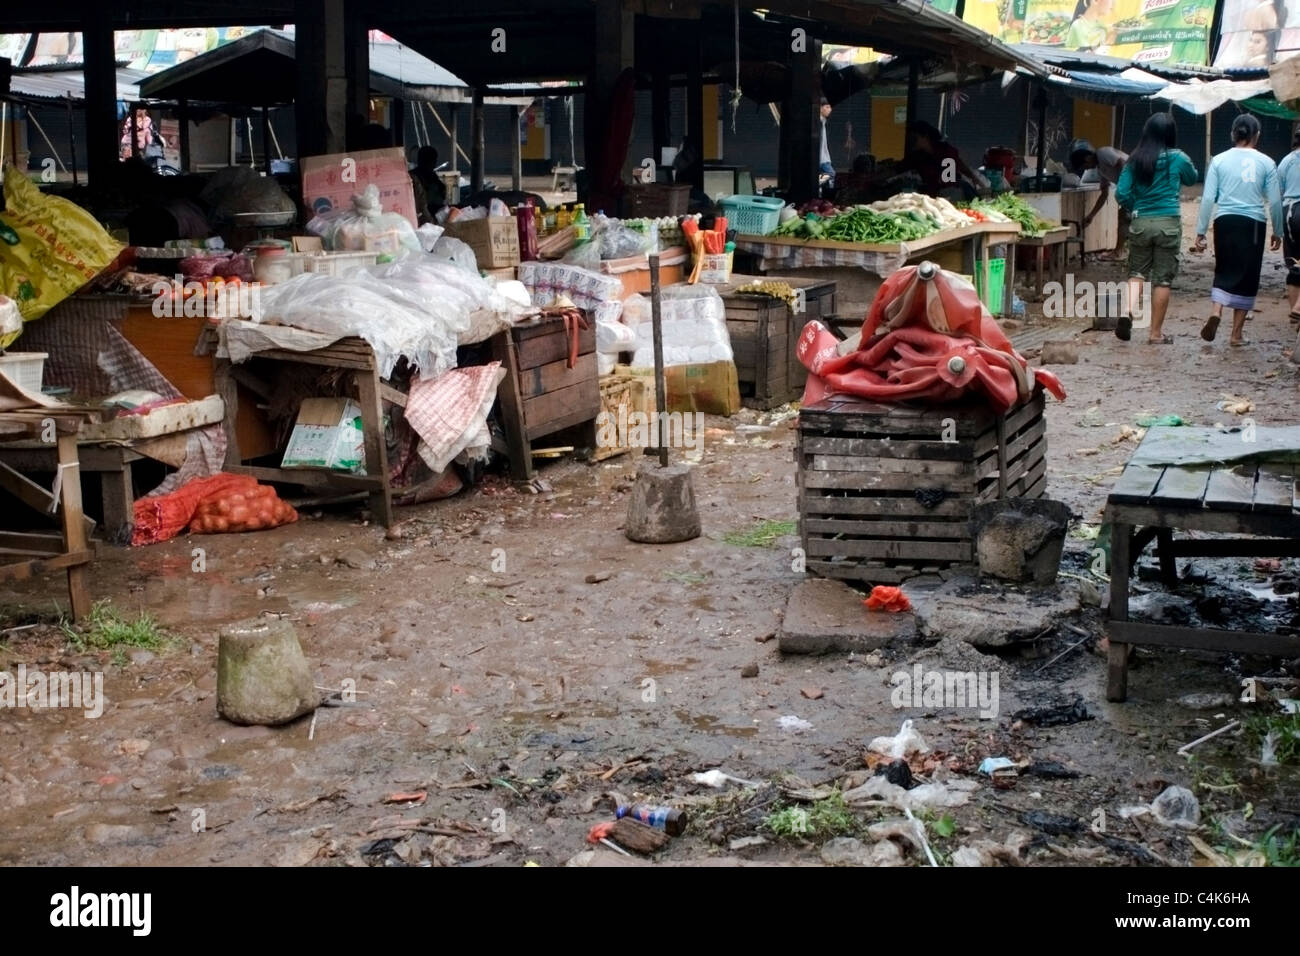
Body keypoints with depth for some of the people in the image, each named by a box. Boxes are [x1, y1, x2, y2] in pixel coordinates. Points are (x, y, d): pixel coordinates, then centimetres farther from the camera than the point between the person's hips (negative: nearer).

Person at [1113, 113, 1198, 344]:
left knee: (1137, 272, 13)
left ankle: (1128, 310, -14)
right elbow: (1192, 179, 16)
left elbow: (1121, 193, -1)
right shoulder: (1178, 159, -3)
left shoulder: (1135, 160, 2)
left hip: (1140, 223, 2)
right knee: (1163, 279, 4)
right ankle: (1156, 333, 9)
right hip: (1168, 223, -2)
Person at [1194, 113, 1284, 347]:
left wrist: (1201, 231, 3)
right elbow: (1275, 201, 3)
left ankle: (1216, 310, -15)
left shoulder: (1219, 160, 3)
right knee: (1247, 276, 7)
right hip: (1253, 223, -1)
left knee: (1224, 271, 14)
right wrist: (1277, 232, 14)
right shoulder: (1265, 163, 2)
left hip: (1225, 222, 1)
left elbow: (1208, 198, 0)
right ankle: (1236, 334, 10)